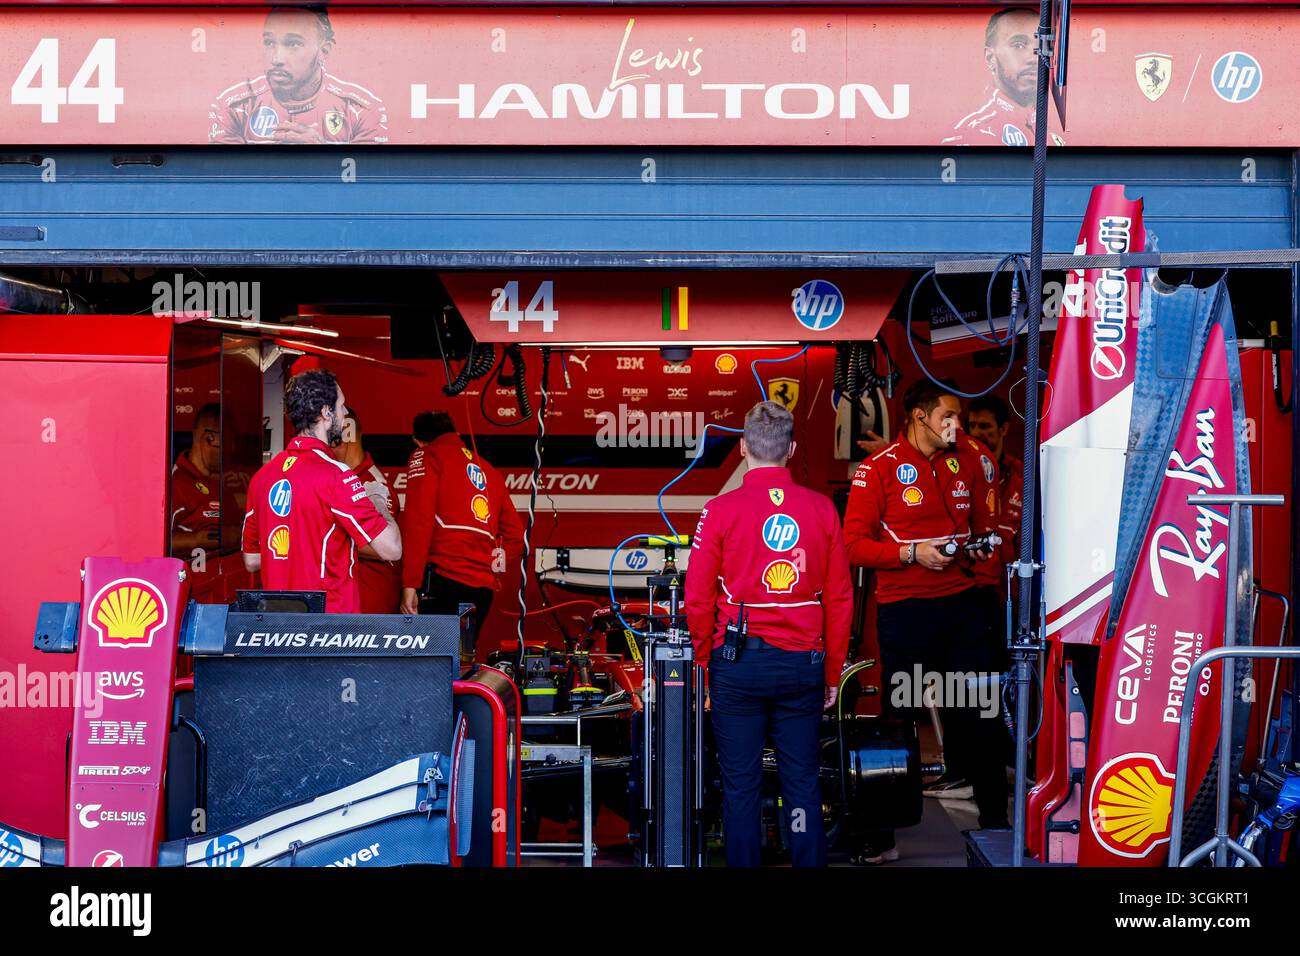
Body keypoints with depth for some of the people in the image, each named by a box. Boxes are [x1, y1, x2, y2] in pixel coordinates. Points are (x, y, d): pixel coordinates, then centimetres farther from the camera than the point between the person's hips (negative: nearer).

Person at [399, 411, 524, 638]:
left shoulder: (425, 457, 8)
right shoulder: (489, 470, 27)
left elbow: (418, 523, -7)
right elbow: (515, 537, 23)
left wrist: (410, 585, -10)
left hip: (444, 580, -6)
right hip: (484, 588, 6)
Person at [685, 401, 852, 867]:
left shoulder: (721, 510, -6)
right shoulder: (822, 509, 0)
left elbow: (698, 600, -5)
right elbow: (840, 599, 3)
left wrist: (704, 666, 7)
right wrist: (832, 673, 11)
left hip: (738, 665, -2)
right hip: (803, 664, 2)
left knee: (741, 785, 6)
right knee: (802, 784, 9)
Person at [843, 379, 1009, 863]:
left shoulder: (963, 465, 12)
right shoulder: (879, 468, -5)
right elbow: (854, 544, -9)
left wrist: (980, 546, 6)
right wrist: (912, 553, -19)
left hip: (960, 604, 5)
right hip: (904, 609, -5)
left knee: (981, 718, 7)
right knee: (900, 720, 1)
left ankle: (994, 821, 19)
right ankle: (880, 837, 10)